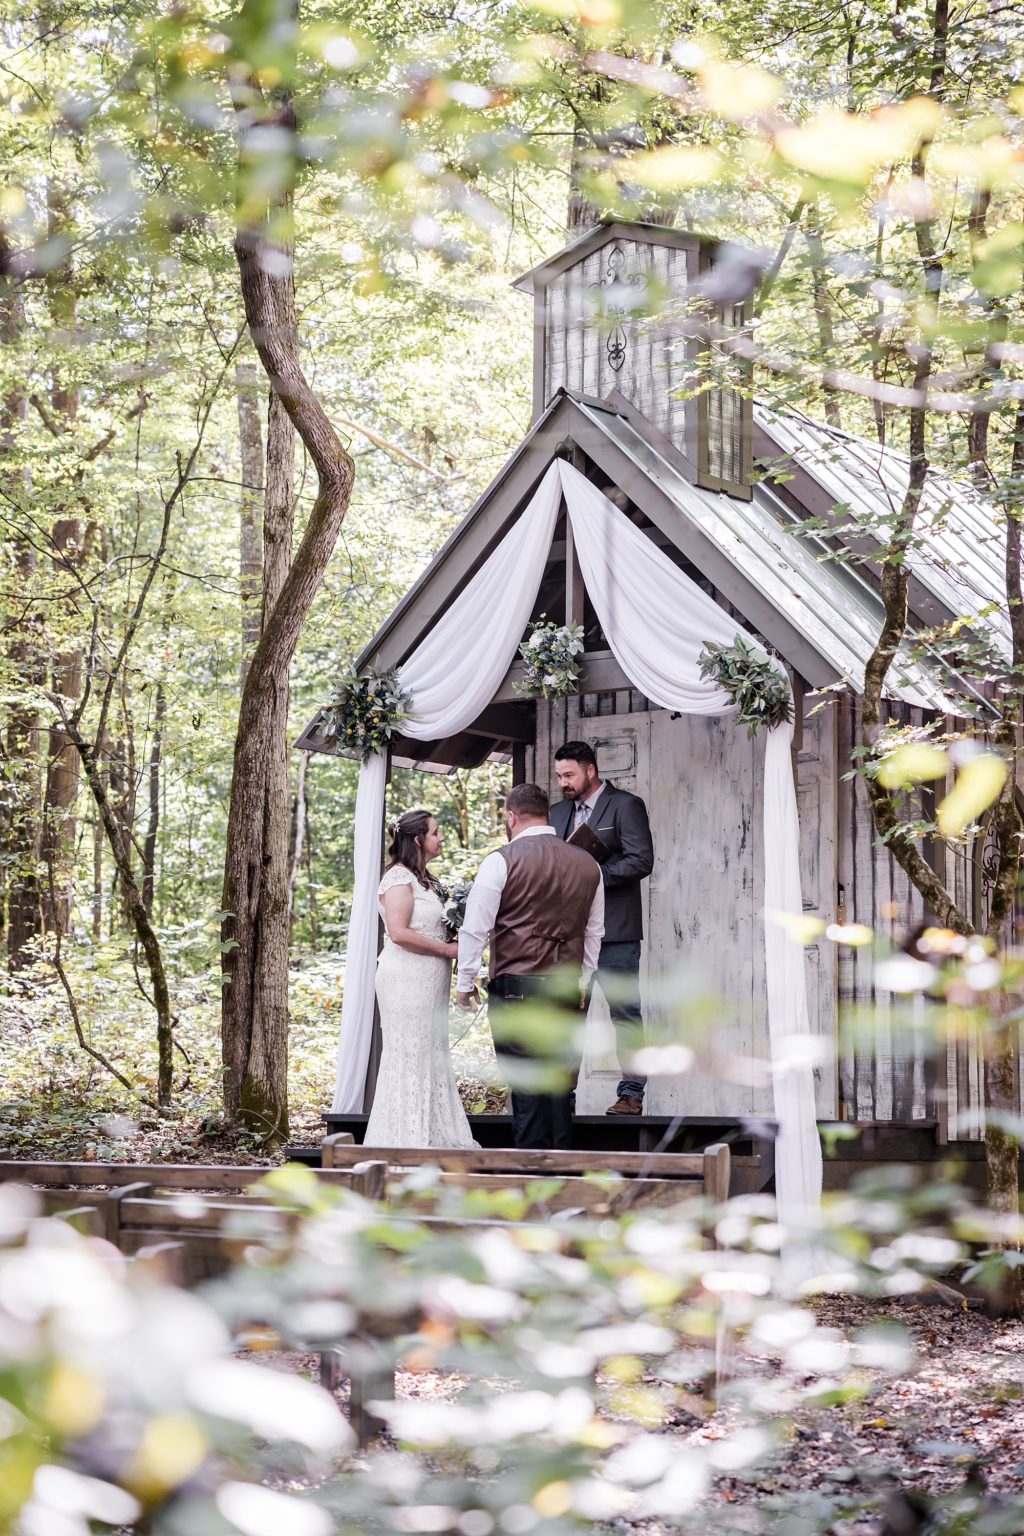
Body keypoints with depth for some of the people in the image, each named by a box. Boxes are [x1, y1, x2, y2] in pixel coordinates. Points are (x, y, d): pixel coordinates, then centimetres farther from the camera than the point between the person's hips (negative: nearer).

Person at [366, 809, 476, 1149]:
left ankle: (431, 1136, 13)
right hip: (407, 979, -10)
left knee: (431, 1055, 9)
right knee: (409, 1055, -5)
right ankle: (406, 1138, -1)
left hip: (428, 981, 10)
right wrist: (446, 949, -15)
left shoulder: (423, 879, 17)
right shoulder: (399, 878, -12)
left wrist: (453, 944, 9)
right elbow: (399, 932, -21)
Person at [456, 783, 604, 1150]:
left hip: (516, 986, -5)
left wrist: (466, 983, 5)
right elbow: (594, 931, 18)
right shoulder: (587, 864, 10)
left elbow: (475, 928, -5)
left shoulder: (501, 861, -6)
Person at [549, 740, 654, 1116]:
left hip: (615, 930, -6)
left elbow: (641, 860, -12)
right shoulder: (558, 813, 18)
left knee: (625, 1012, -3)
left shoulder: (626, 806, -2)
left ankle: (632, 1092, 0)